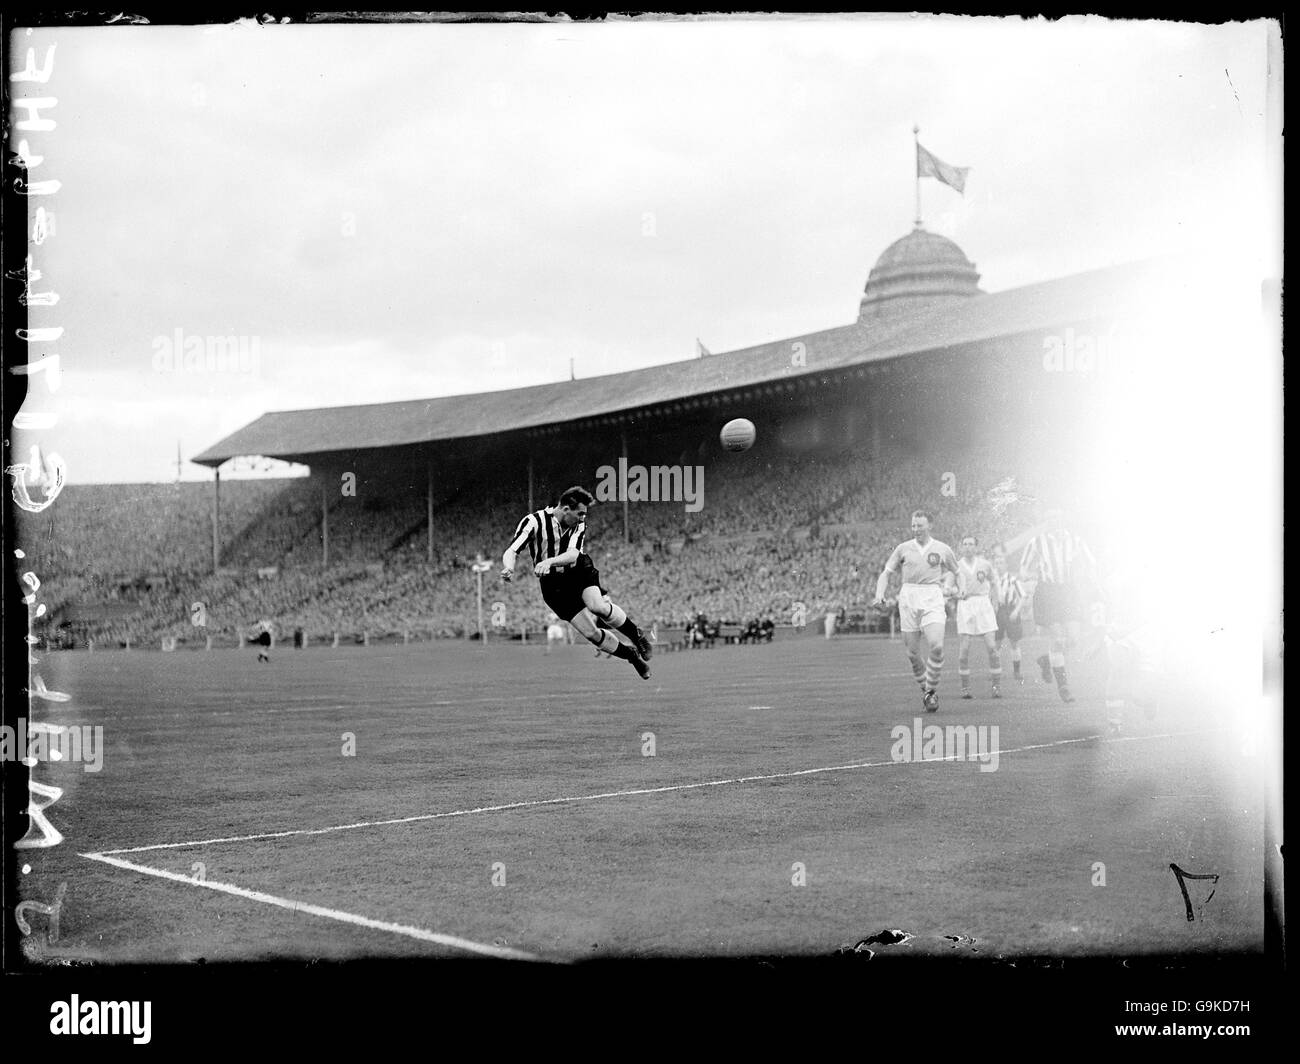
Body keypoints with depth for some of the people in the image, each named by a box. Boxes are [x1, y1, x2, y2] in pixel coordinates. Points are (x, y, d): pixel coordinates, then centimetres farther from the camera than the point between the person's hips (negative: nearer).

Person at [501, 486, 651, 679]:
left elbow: (574, 554, -26)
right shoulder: (534, 521, -18)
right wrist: (508, 568, -49)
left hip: (579, 571, 1)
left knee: (597, 606, -31)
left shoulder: (579, 524, -9)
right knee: (590, 633, -9)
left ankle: (637, 635, -6)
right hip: (553, 585, -1)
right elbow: (511, 551, -25)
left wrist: (549, 561, -46)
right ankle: (631, 655, 12)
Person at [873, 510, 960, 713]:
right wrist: (879, 595, -4)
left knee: (936, 645, -19)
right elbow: (886, 573, 11)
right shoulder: (903, 549, 7)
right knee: (912, 652, 2)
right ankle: (925, 689, 22)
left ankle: (931, 690, -4)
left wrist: (947, 586, 4)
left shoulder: (942, 549, 7)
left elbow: (953, 570, 23)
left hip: (933, 600, -1)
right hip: (908, 600, 1)